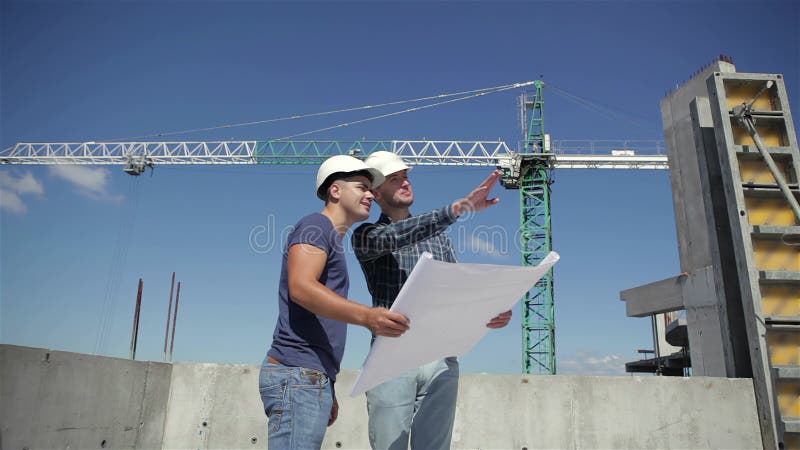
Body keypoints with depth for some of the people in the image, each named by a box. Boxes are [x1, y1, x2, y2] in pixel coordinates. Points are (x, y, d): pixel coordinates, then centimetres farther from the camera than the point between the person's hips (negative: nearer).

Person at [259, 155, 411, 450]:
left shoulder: (333, 240, 25)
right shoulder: (316, 225, -3)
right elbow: (300, 287, -22)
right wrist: (366, 316, -35)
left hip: (315, 377, 10)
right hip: (298, 373, -10)